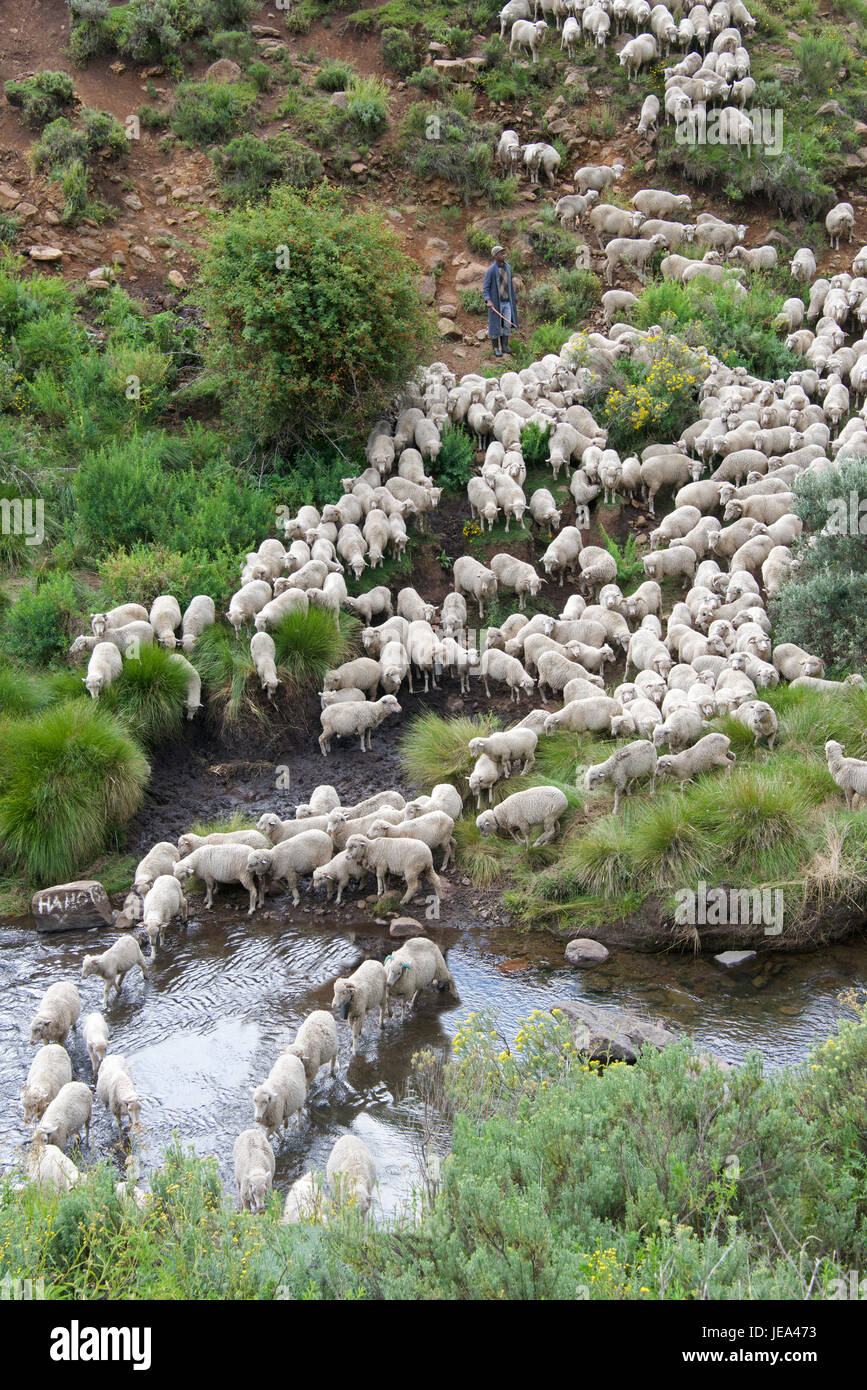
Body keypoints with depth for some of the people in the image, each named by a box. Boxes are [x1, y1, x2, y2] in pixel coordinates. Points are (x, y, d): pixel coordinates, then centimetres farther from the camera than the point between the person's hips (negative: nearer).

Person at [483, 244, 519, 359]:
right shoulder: (491, 270, -15)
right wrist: (488, 301, -28)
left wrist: (513, 299, 18)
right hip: (495, 302, -5)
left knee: (507, 324, 7)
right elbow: (485, 288, -13)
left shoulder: (507, 267, 3)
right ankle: (496, 348, 13)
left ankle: (505, 346, 19)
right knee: (496, 325, 2)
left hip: (507, 302, 5)